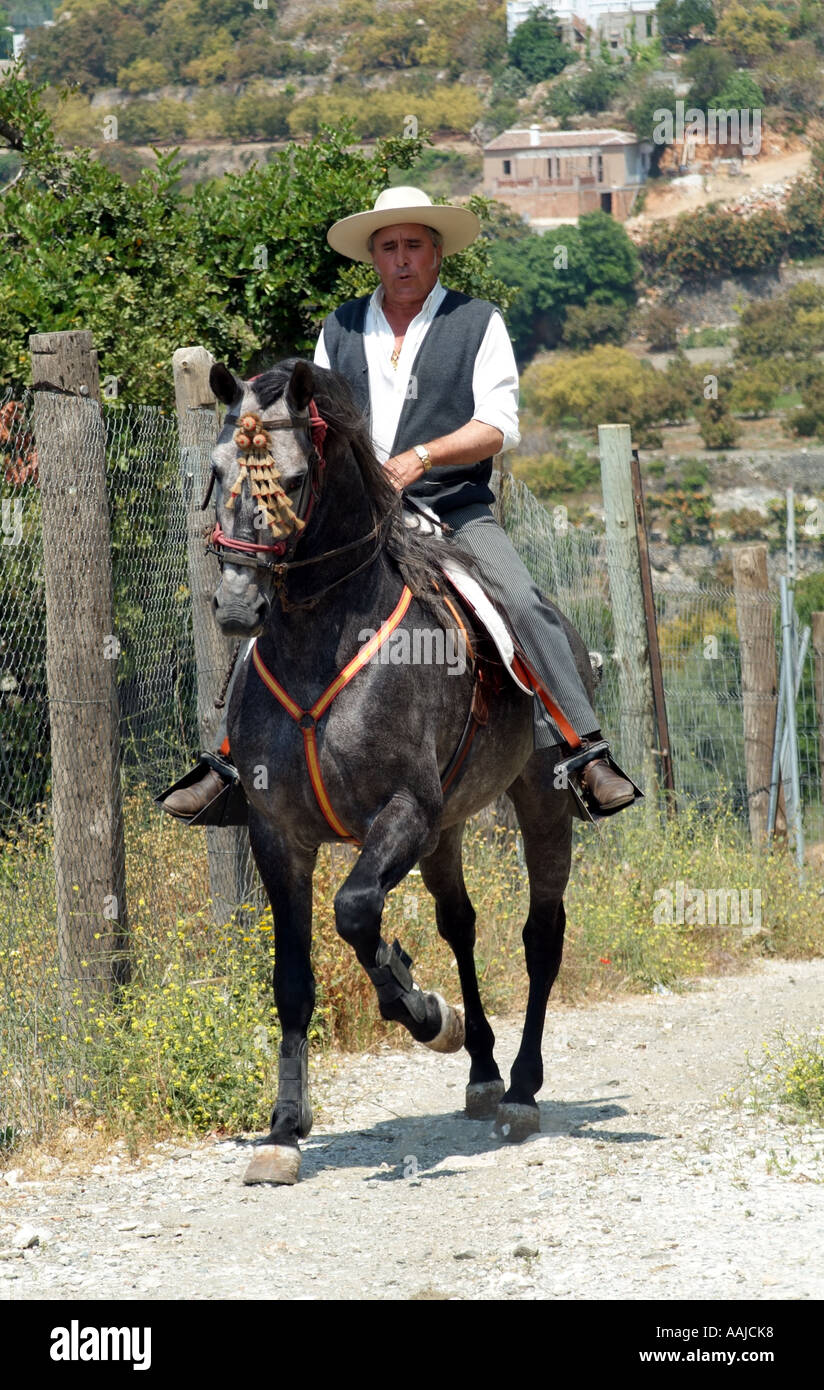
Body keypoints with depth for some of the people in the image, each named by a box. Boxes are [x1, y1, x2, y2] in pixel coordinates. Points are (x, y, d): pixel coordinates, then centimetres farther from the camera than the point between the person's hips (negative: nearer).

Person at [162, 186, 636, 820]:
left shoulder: (478, 323, 4)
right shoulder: (342, 328, 14)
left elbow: (500, 427, -5)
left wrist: (422, 456, -20)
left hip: (454, 512, -3)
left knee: (526, 606, -25)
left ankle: (587, 755, -25)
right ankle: (228, 761, 3)